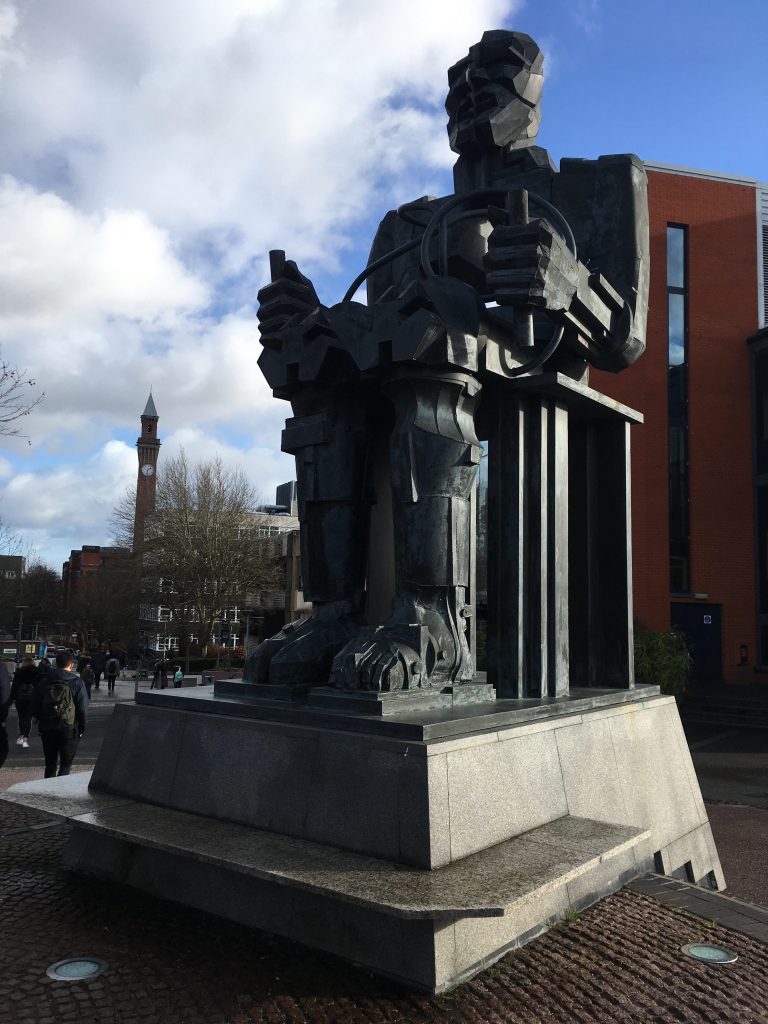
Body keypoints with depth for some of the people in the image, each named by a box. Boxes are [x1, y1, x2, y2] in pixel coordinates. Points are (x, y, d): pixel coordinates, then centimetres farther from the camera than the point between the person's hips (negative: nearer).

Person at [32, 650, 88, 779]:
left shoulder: (44, 681, 4)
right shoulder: (77, 682, -7)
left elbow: (35, 705, 7)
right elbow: (83, 709, -8)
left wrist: (40, 723, 15)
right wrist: (81, 729, 1)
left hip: (47, 728, 4)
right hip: (68, 729, -4)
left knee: (50, 764, 16)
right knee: (65, 764, 4)